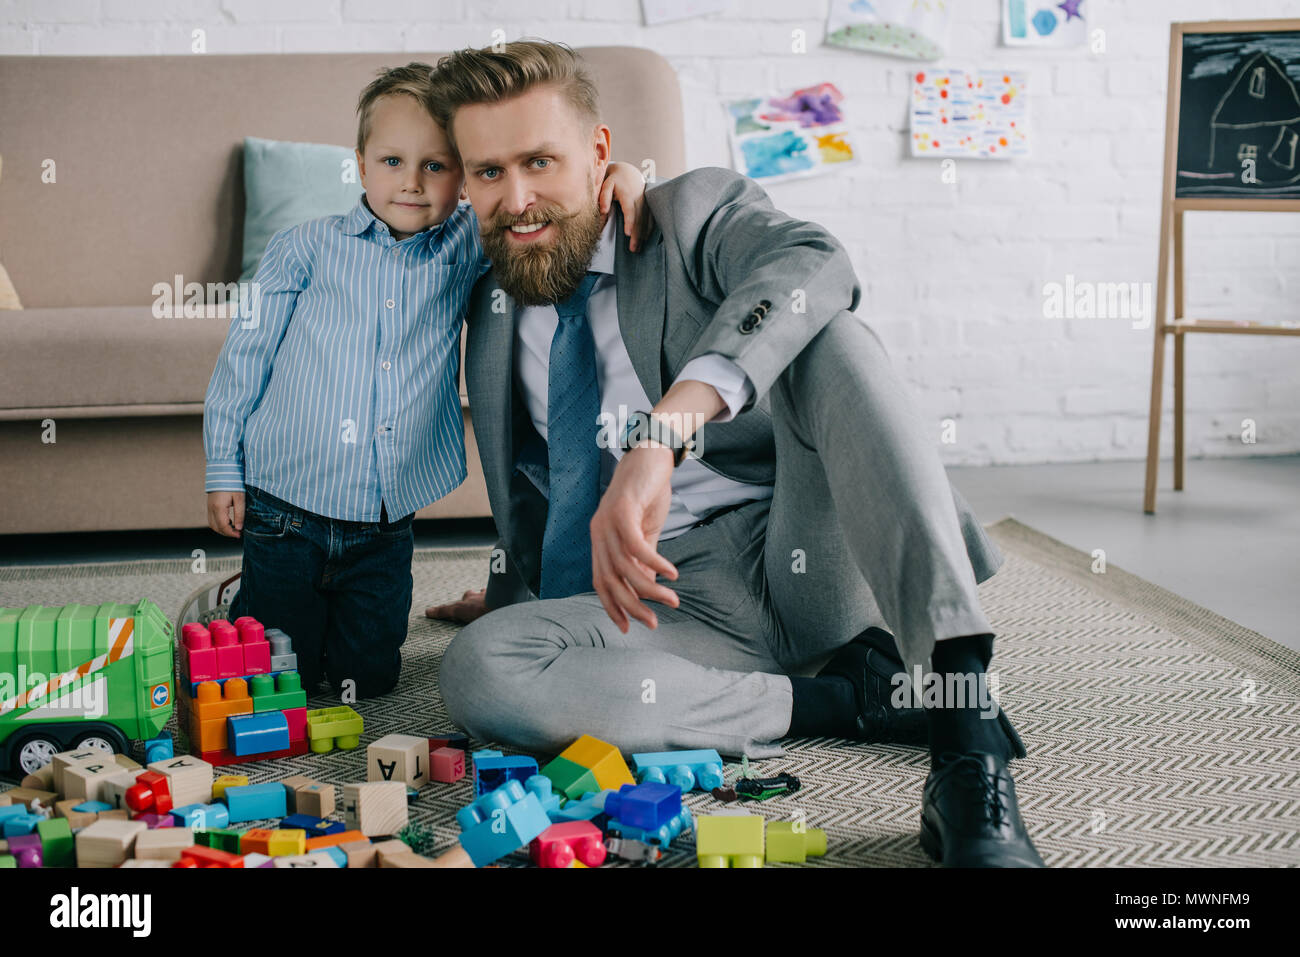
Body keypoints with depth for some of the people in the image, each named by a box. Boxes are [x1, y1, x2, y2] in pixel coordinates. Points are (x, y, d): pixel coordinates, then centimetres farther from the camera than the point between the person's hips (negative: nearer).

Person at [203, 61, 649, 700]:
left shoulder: (464, 248, 1)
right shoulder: (305, 249, -4)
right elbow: (244, 359, 0)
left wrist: (615, 175, -21)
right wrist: (223, 472, 0)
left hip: (386, 524, 2)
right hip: (287, 508, -2)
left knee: (369, 678, 12)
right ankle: (236, 607, 37)